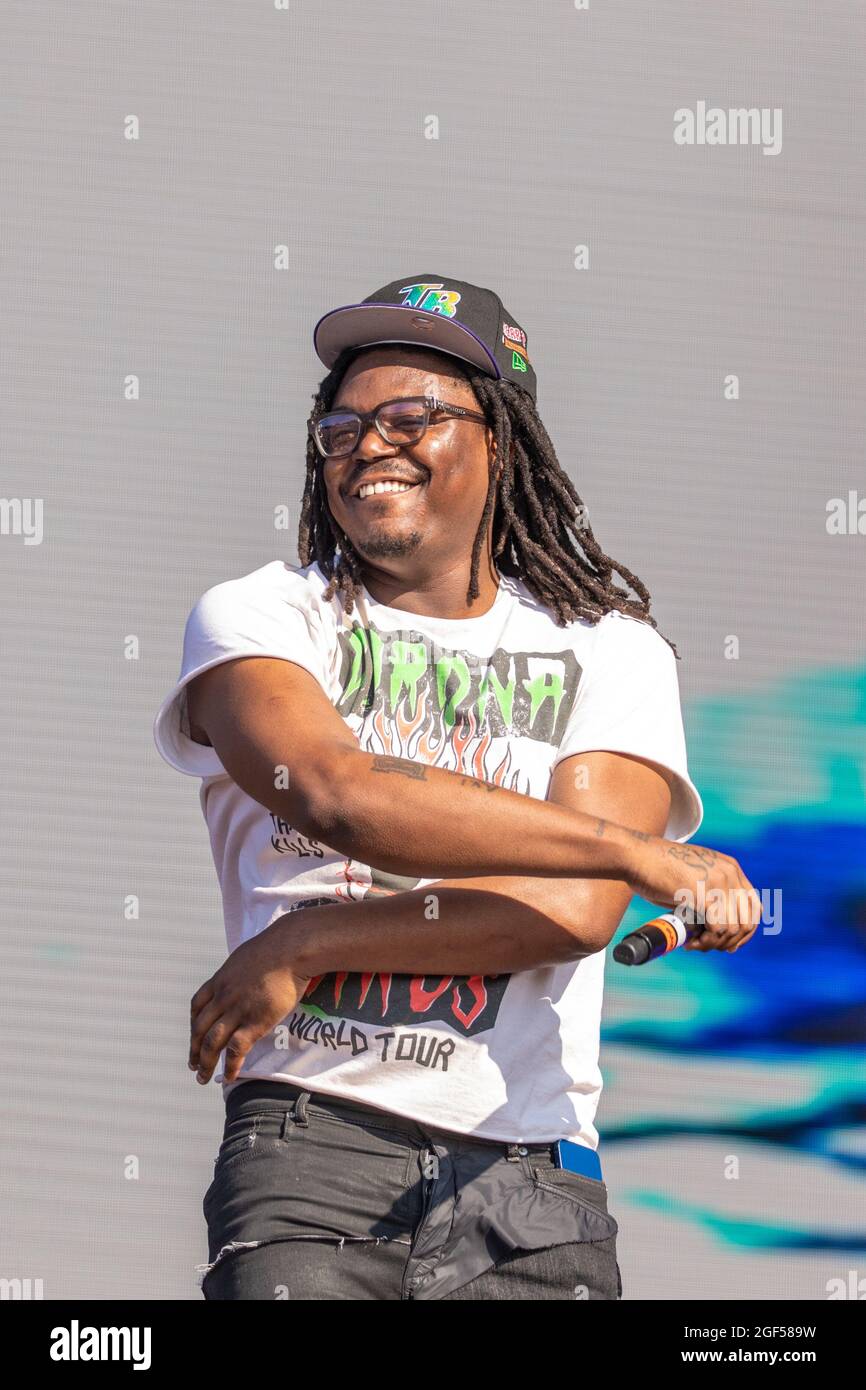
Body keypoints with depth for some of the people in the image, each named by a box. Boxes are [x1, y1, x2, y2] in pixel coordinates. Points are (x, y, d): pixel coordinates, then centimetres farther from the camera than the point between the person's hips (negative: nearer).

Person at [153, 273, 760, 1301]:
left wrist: (310, 944, -9)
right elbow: (336, 794, -12)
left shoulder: (610, 651, 11)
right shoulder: (258, 618, 9)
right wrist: (641, 854, -11)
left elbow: (574, 911, -4)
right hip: (308, 1142, -1)